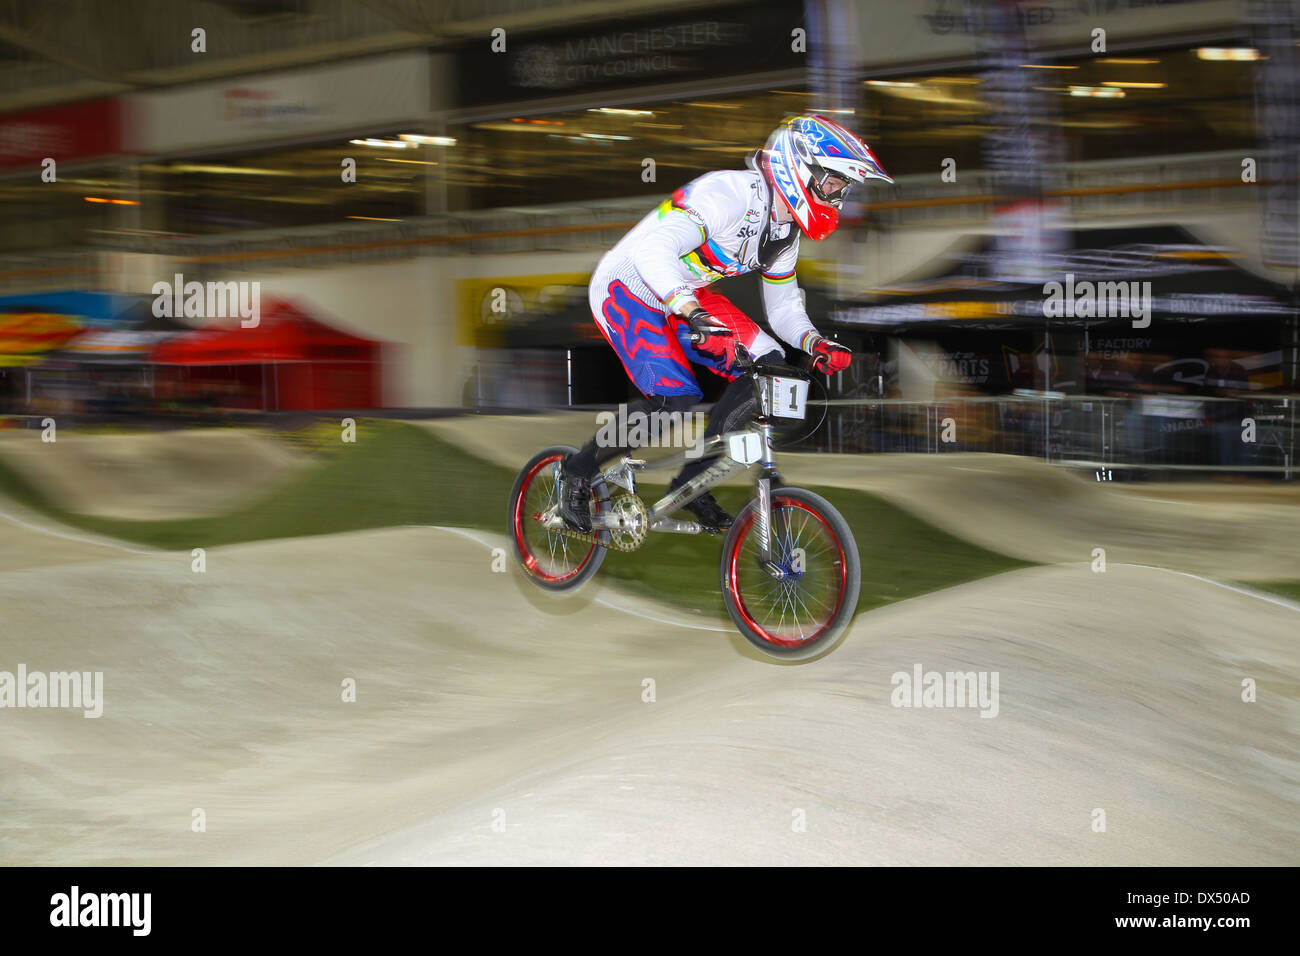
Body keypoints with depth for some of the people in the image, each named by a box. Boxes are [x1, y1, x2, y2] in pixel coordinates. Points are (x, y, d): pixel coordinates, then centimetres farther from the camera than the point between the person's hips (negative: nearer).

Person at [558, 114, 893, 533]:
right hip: (626, 285, -9)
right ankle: (580, 469, -2)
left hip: (683, 296, 9)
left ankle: (692, 481, 0)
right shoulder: (731, 195, -27)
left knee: (767, 364, -8)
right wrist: (692, 313, -53)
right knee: (674, 400, -25)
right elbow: (653, 249, -39)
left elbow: (783, 307, 11)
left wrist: (816, 343, -11)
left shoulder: (785, 230, 2)